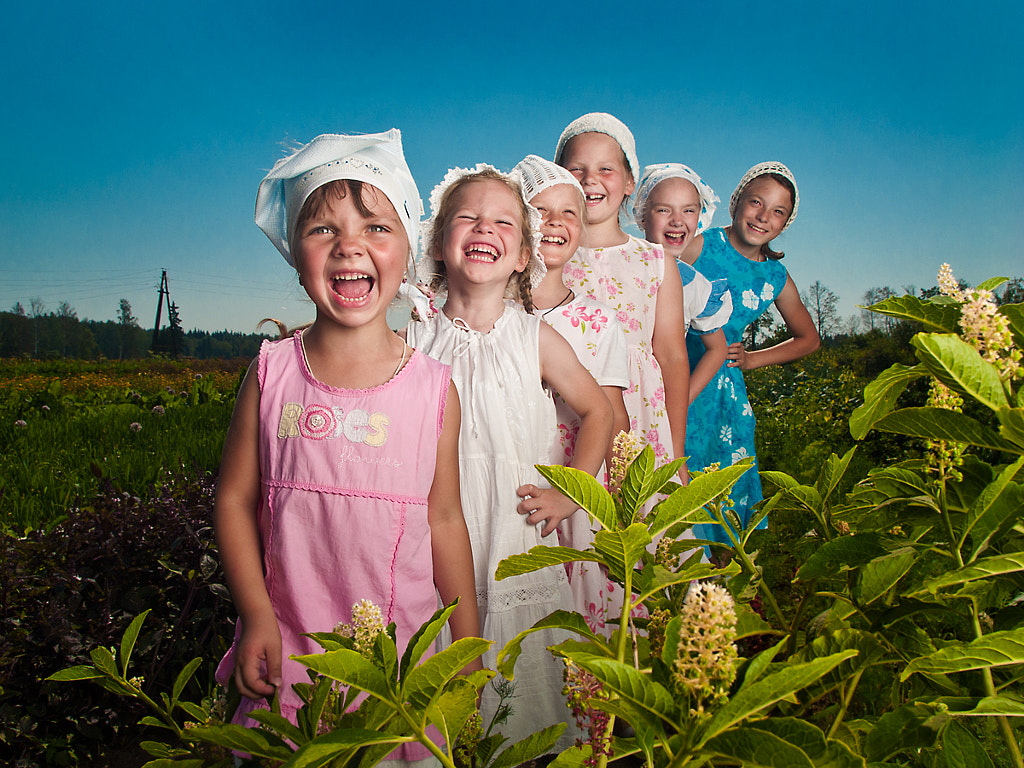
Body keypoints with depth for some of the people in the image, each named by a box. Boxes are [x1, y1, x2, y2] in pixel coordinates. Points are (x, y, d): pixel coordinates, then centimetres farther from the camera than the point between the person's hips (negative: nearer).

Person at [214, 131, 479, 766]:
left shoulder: (434, 387, -7)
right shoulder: (273, 372, -5)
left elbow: (445, 521, 0)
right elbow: (235, 500, 0)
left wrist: (468, 650, 4)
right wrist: (257, 615, -7)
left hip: (404, 648, 0)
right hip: (287, 649, 1)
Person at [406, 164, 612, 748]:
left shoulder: (536, 340, -1)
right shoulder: (413, 342, -2)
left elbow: (598, 412, 9)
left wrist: (568, 495, 3)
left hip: (519, 551, 1)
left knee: (522, 704, 10)